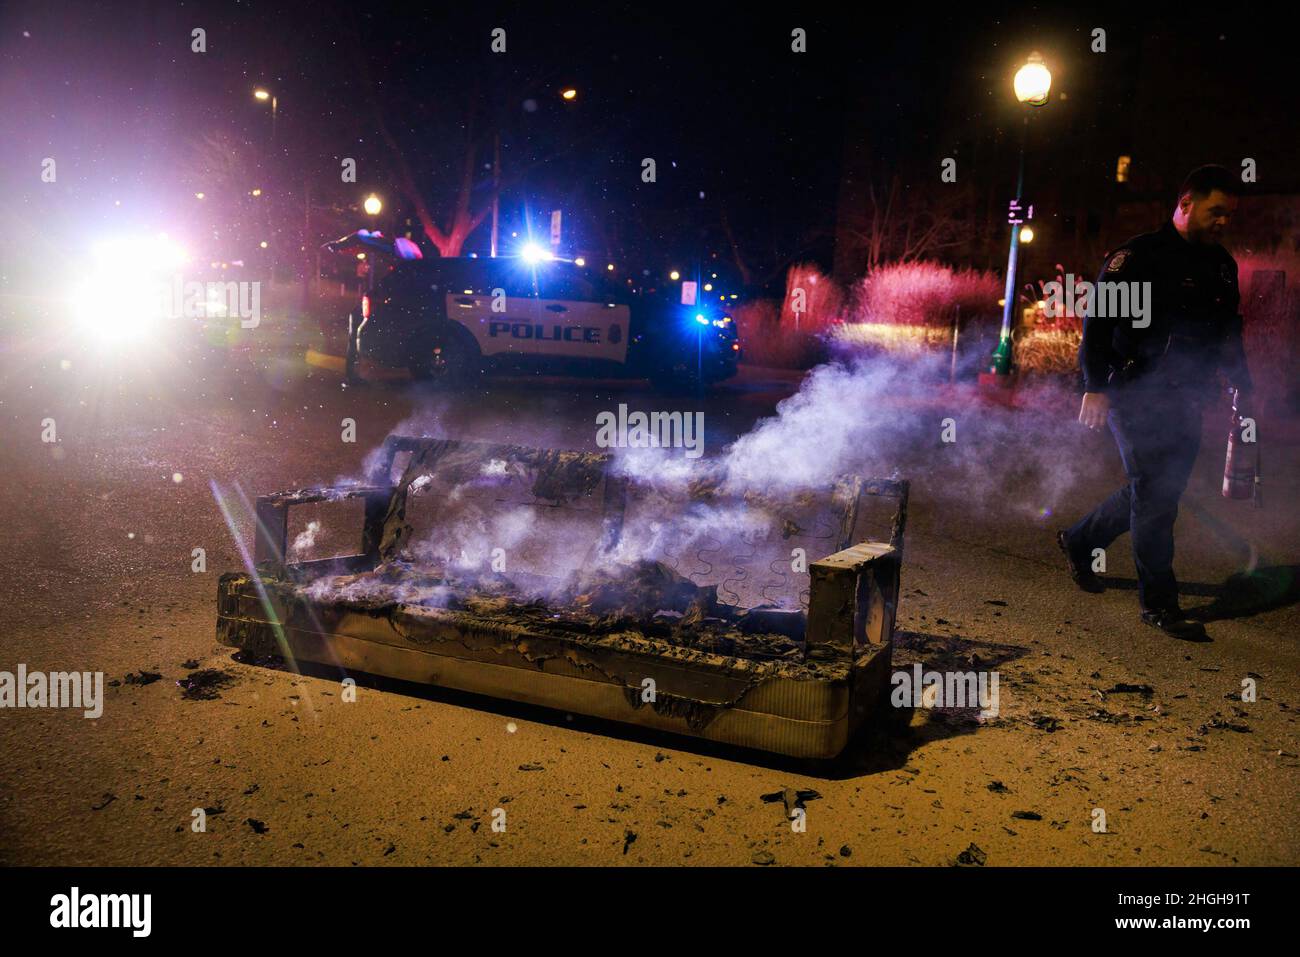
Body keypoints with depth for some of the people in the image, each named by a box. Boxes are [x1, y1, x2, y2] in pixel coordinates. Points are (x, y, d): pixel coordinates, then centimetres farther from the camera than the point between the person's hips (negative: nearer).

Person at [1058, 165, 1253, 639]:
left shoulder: (1222, 265, 15)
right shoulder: (1140, 255, -8)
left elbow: (1229, 333, 24)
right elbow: (1098, 318, -12)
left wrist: (1243, 386, 15)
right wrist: (1095, 386, -18)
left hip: (1184, 403, 7)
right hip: (1137, 396, -7)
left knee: (1157, 492, 11)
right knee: (1156, 493, -6)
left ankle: (1078, 539, 32)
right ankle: (1158, 601, 3)